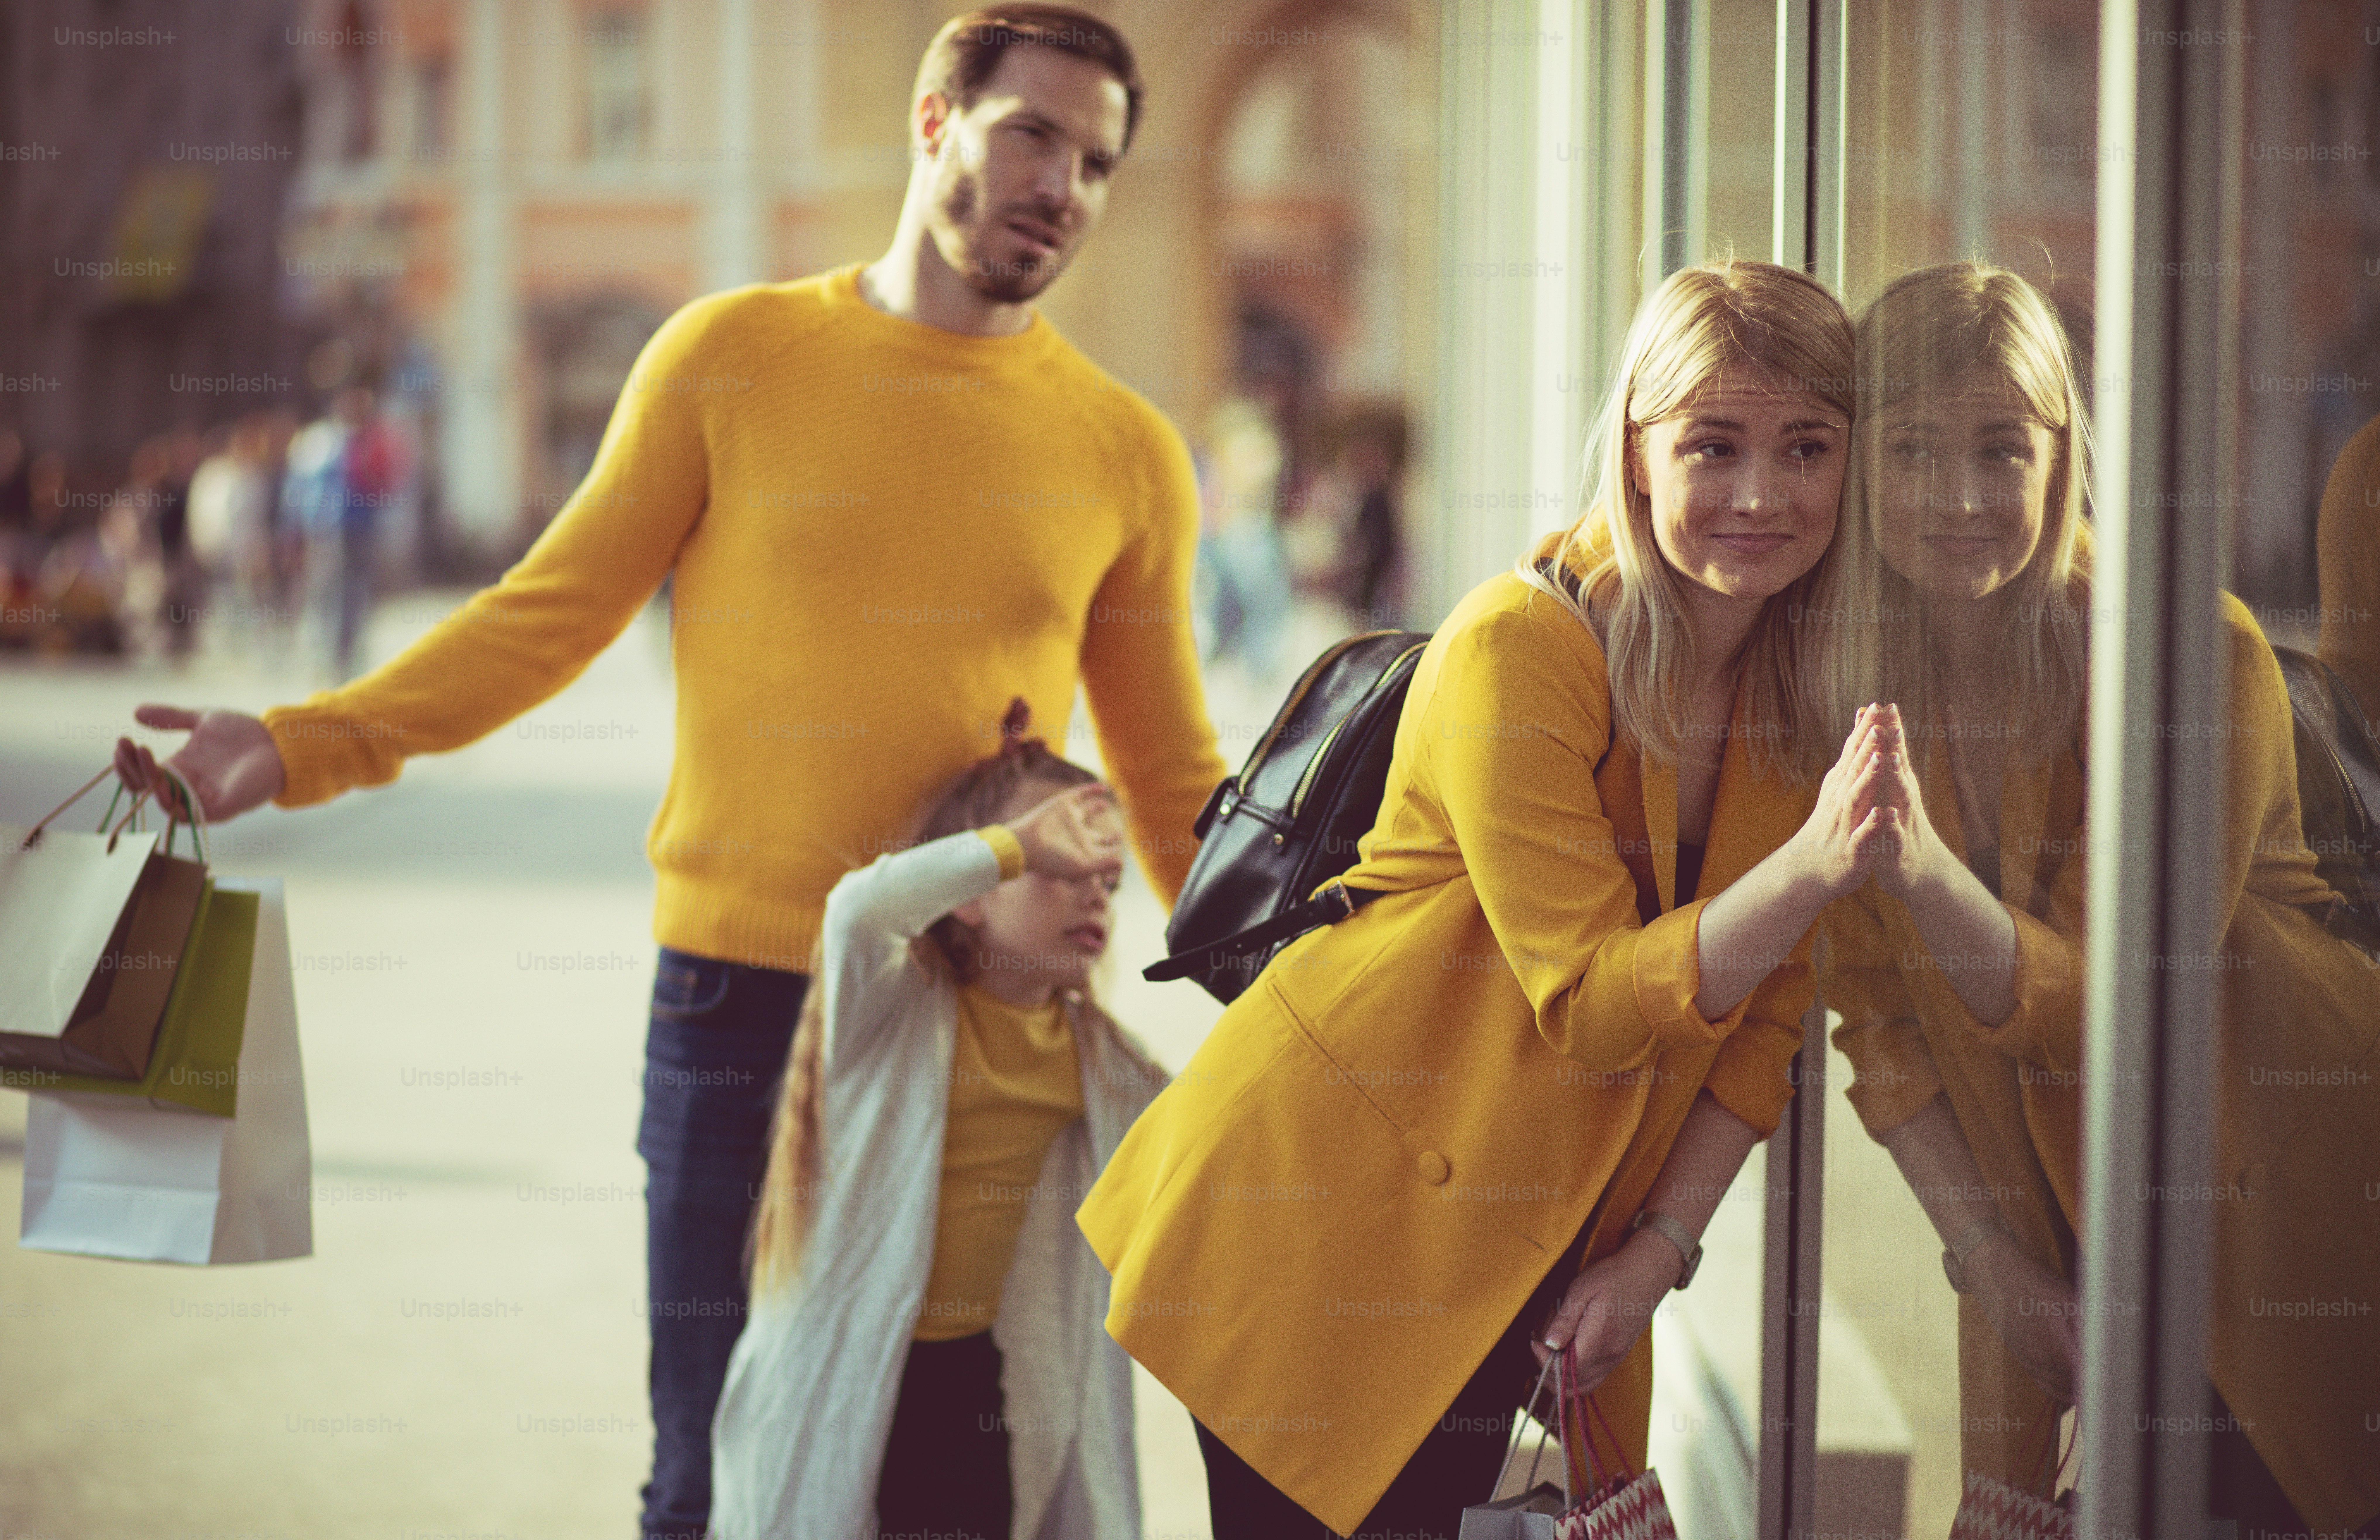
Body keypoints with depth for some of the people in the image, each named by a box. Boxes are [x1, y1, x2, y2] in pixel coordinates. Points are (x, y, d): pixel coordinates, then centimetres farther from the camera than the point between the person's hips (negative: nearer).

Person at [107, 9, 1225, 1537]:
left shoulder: (1128, 452, 5)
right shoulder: (735, 357, 1)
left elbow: (1174, 782, 12)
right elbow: (550, 614, 3)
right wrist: (299, 748, -6)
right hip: (742, 996, -1)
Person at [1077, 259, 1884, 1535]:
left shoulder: (1807, 675, 1)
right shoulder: (1518, 650, -20)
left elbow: (1766, 1013, 6)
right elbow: (1594, 1005, -23)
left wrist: (1659, 1250, -3)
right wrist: (1811, 867, -35)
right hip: (1320, 1199, -6)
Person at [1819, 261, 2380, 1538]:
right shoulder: (1847, 686, -6)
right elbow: (1876, 1013, 0)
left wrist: (1926, 875, -40)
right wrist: (1985, 1254, -8)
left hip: (2272, 1204, -3)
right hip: (2046, 1222, 4)